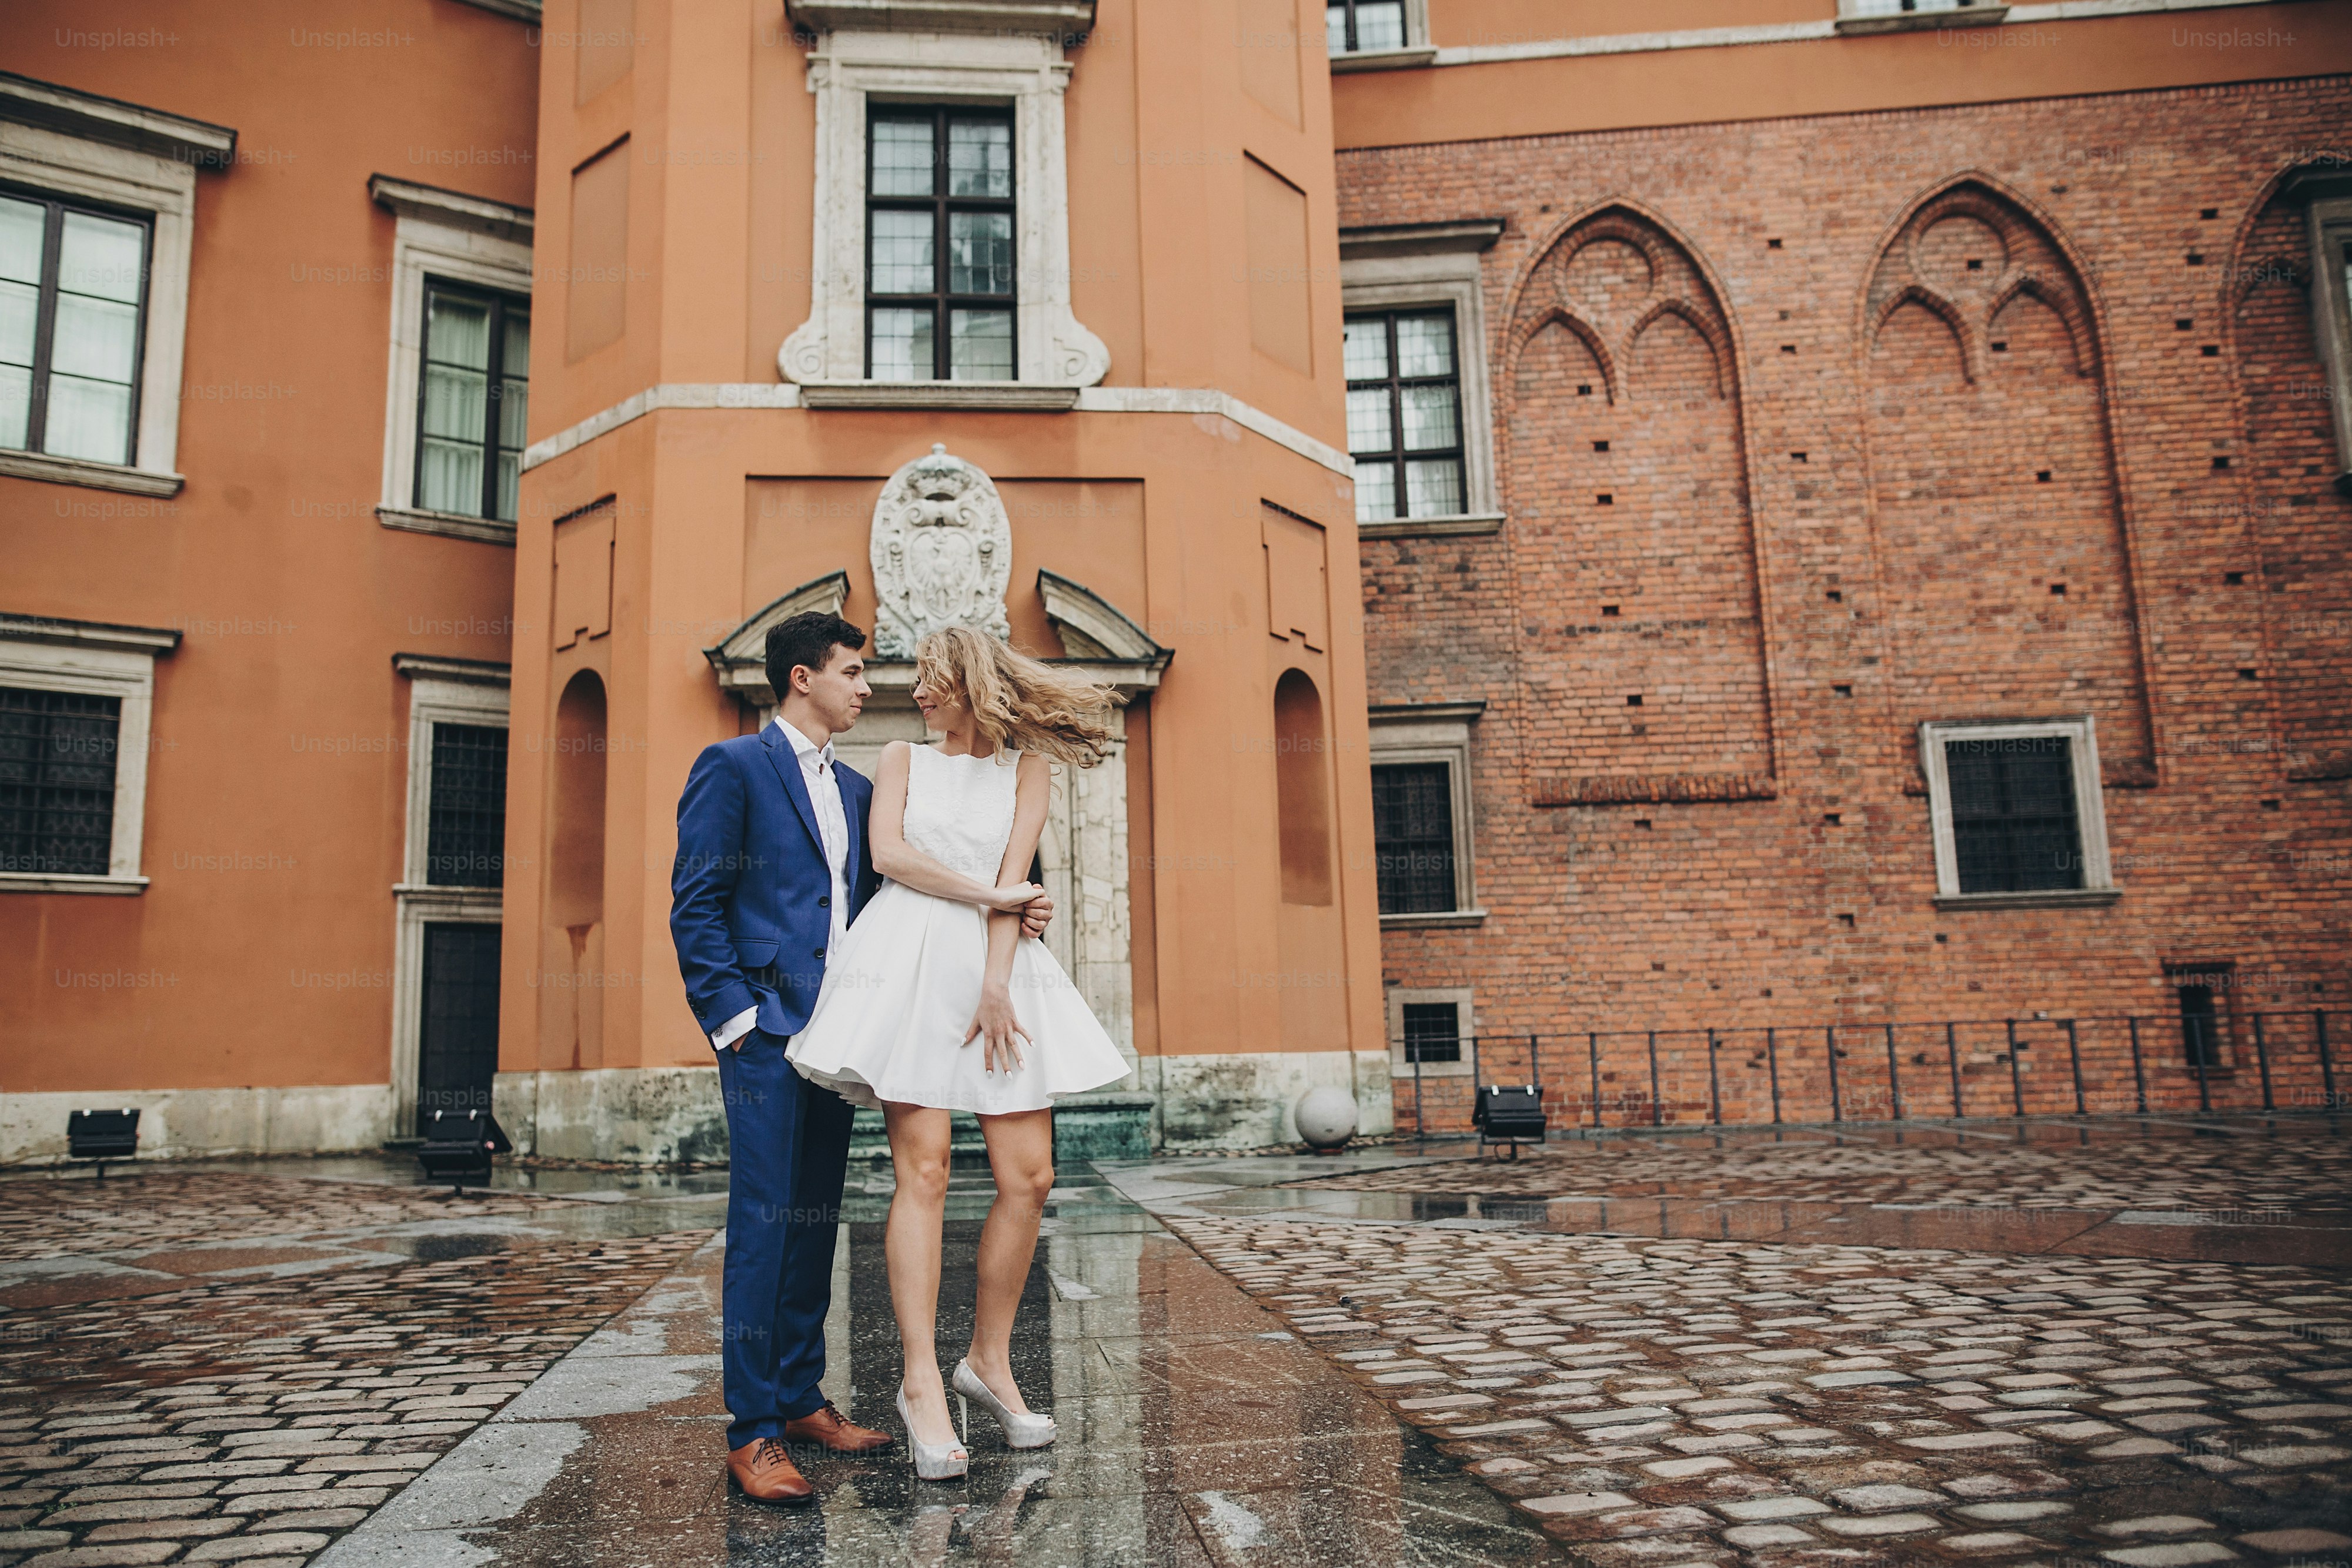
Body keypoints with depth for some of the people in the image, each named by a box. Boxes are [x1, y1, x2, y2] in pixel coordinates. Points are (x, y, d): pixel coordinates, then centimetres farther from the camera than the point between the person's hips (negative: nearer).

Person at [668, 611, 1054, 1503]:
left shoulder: (855, 788, 19)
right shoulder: (733, 766, -2)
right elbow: (695, 903, -7)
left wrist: (1002, 916, 5)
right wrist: (732, 1014, -13)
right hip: (766, 1028, -7)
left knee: (816, 1223, 11)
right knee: (763, 1221, -6)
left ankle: (800, 1398, 22)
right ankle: (752, 1433, 2)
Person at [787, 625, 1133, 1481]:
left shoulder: (1027, 767, 14)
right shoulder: (903, 758, 18)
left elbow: (1015, 873, 2)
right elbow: (889, 855, 2)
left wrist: (996, 985, -9)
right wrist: (988, 893, -3)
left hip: (997, 967, 1)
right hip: (909, 961, -1)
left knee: (1029, 1177, -4)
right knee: (923, 1169, -10)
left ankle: (988, 1360, 13)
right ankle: (921, 1381, -4)